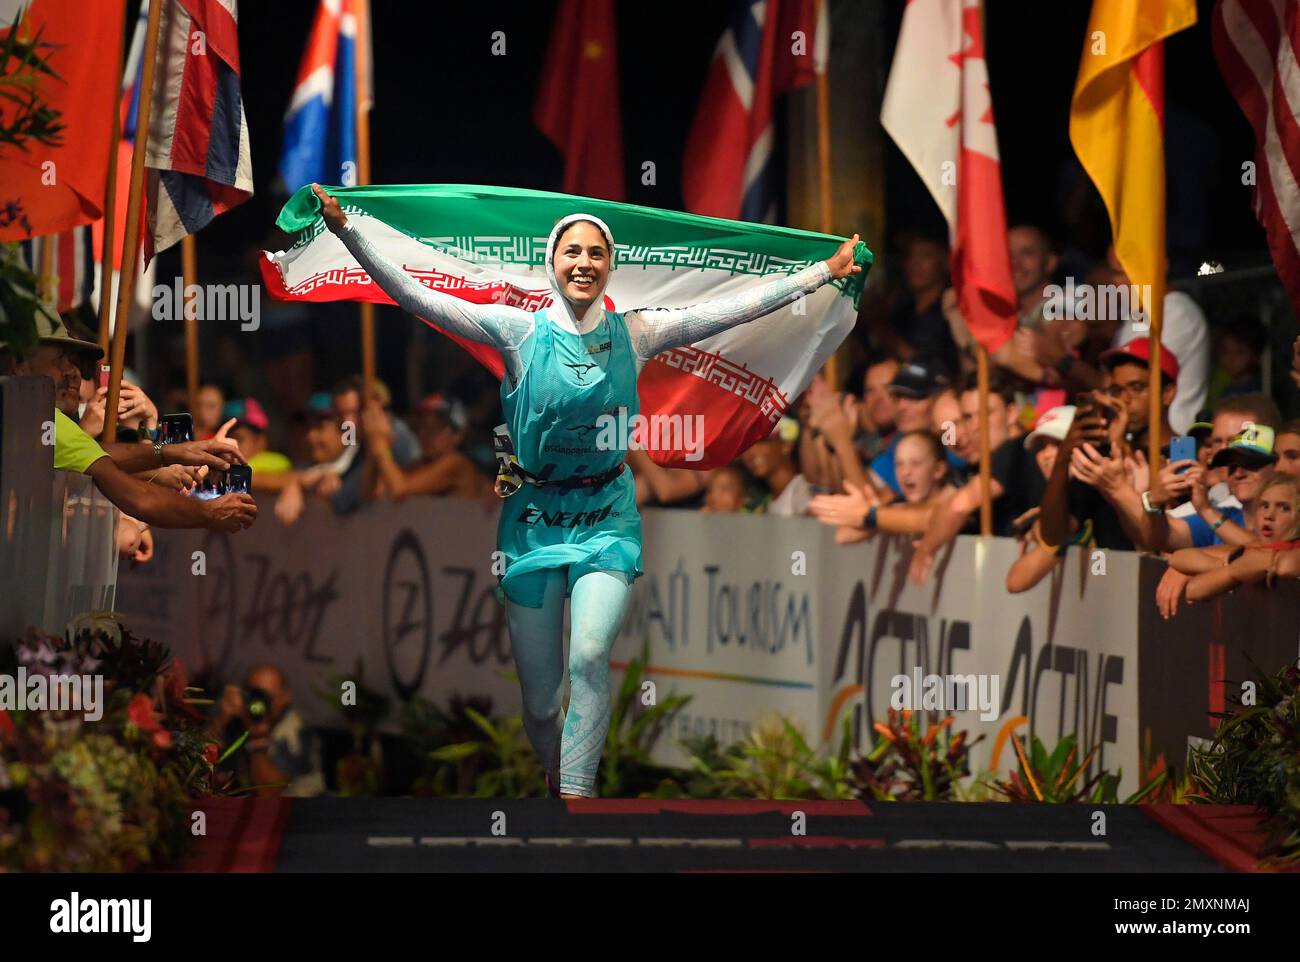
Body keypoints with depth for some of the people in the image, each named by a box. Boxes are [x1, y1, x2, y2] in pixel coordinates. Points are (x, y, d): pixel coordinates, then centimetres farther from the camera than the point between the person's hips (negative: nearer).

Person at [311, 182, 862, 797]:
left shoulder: (635, 333, 1)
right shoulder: (520, 332, -4)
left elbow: (738, 307, 1)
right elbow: (414, 296, -11)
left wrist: (827, 271, -1)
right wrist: (347, 233, -21)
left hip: (607, 518, 0)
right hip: (535, 517, 0)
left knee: (590, 655, -25)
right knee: (539, 698, 4)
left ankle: (576, 794, -20)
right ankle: (556, 778, 32)